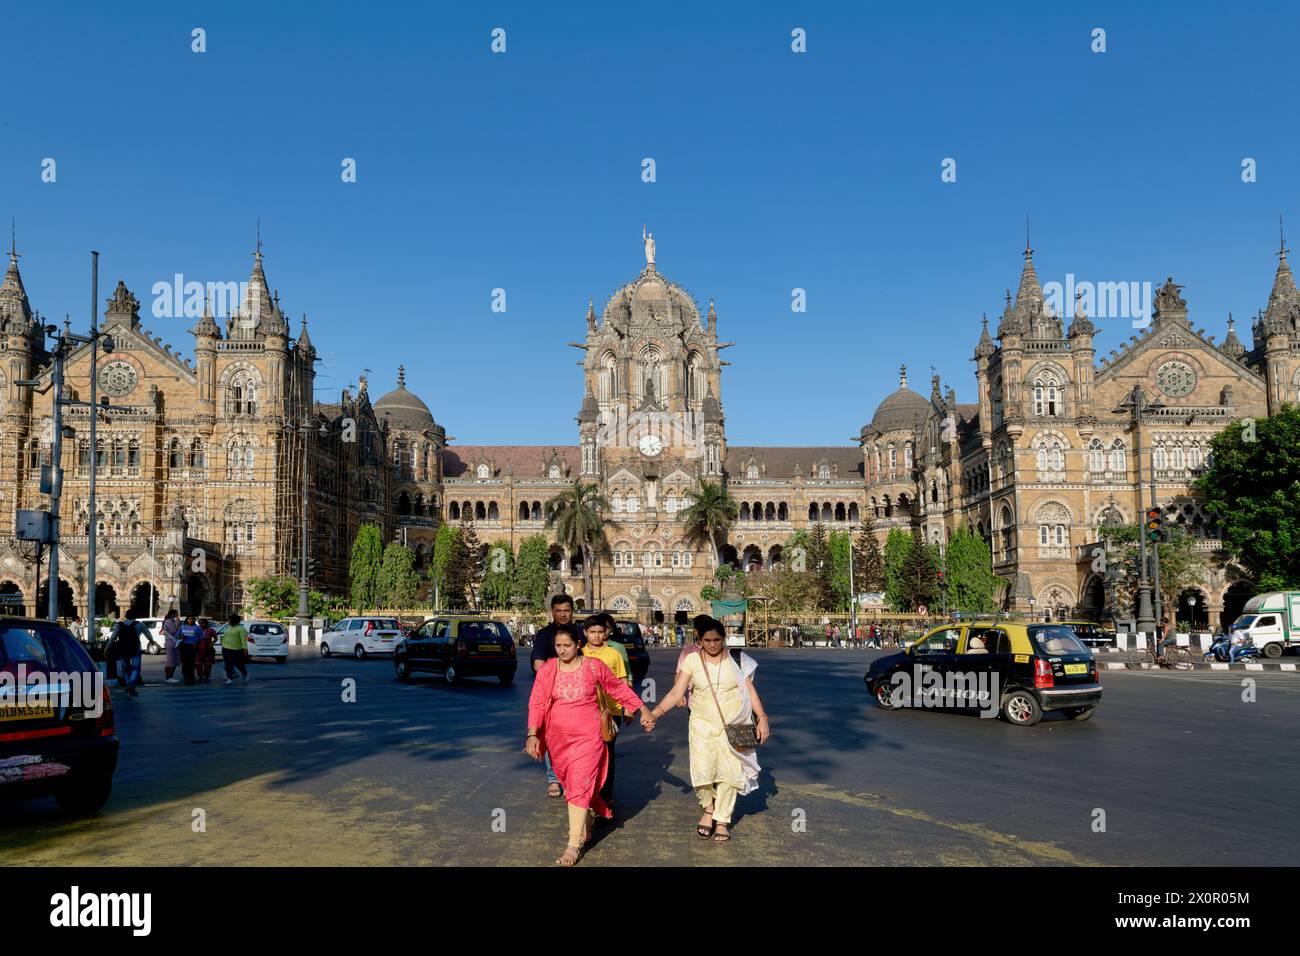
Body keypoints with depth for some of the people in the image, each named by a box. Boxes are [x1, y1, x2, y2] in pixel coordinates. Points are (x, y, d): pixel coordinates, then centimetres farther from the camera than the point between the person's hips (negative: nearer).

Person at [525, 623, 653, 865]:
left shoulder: (594, 667, -6)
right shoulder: (546, 670, -4)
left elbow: (619, 689, 5)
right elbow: (536, 703, -7)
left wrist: (643, 709, 7)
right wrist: (532, 735, -17)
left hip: (587, 737, -2)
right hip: (557, 738, 3)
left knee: (579, 787, -8)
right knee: (570, 785, 14)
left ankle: (574, 845, -3)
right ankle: (586, 820, 39)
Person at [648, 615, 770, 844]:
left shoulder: (737, 659, -2)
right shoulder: (691, 660, -3)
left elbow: (750, 690, 1)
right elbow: (676, 692, -6)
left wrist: (762, 718, -7)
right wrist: (656, 712, -19)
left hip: (733, 725, 0)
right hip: (703, 724, 0)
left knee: (729, 773, 0)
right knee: (702, 772, -8)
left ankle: (722, 820, 18)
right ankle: (708, 808, 22)